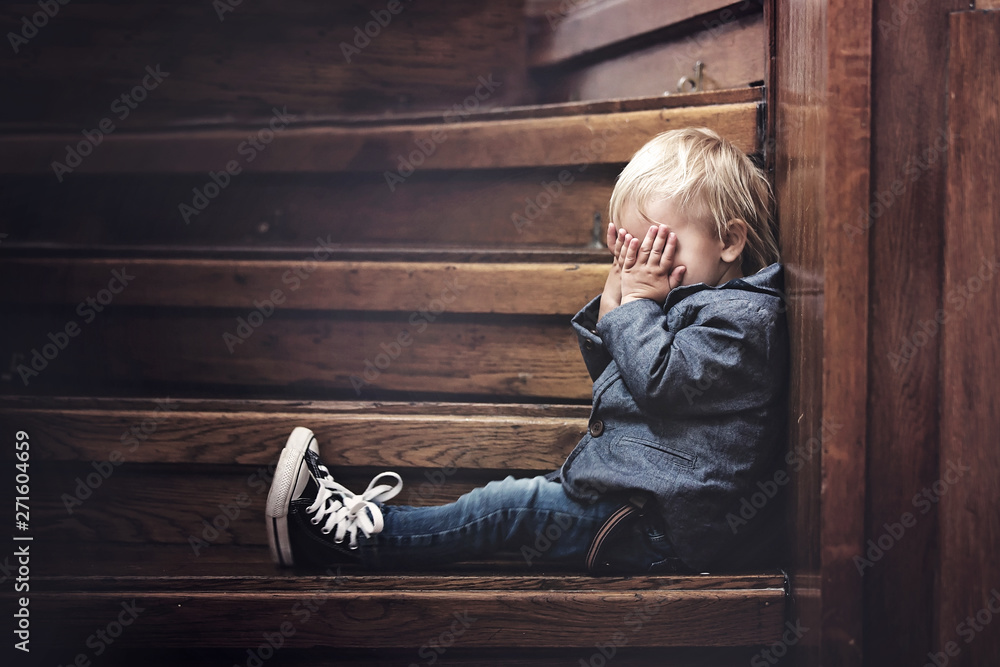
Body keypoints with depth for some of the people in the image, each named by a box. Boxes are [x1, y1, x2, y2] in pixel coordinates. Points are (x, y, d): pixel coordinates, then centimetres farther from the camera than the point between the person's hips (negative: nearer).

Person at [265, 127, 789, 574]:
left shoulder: (742, 315, -14)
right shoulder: (682, 301, 16)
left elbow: (659, 376, -23)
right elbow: (608, 369, 18)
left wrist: (635, 303, -10)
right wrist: (614, 300, 3)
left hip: (665, 530, -10)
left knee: (508, 508, -13)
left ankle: (361, 536, -7)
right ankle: (362, 517, 4)